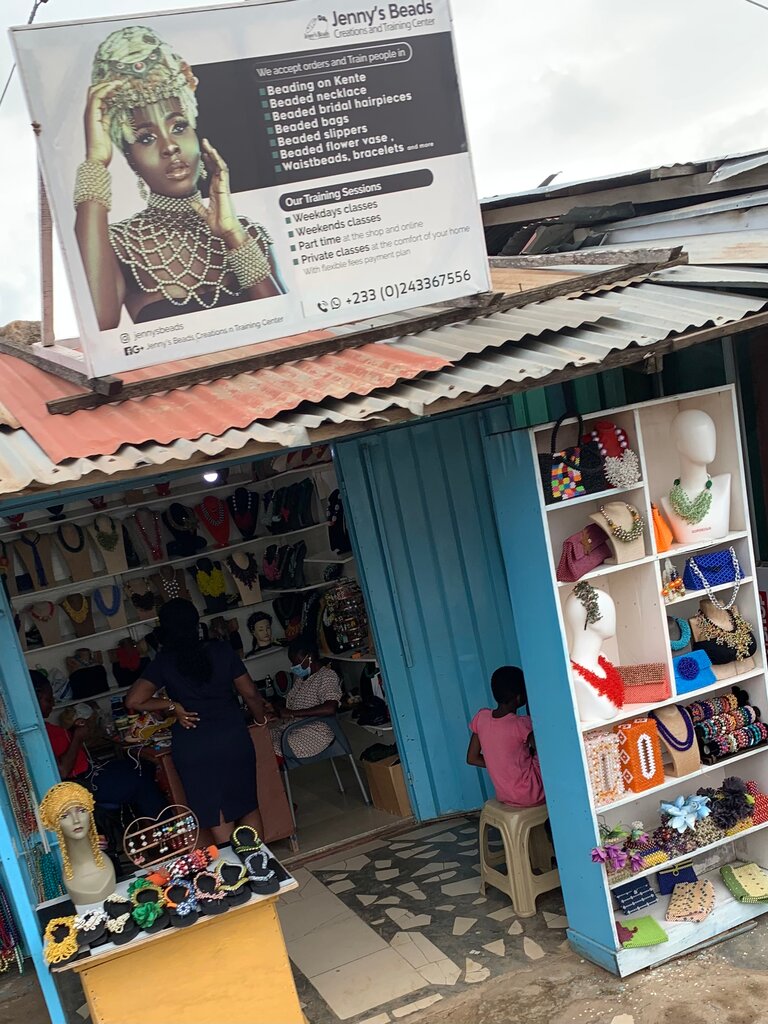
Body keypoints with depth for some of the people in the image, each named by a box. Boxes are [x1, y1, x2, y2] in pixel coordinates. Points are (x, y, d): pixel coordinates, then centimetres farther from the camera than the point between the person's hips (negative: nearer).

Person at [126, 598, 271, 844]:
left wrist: (171, 705, 1)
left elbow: (133, 701, -10)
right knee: (248, 805, 16)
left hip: (192, 747, -1)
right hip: (233, 738, 1)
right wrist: (260, 719, 20)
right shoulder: (221, 650, -2)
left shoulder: (163, 662, -3)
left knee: (216, 815, 9)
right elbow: (250, 693, 2)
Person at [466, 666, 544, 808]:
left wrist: (503, 765, 6)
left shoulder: (481, 717, -7)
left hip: (503, 796, 6)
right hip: (529, 795, -6)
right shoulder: (521, 724, -23)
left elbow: (472, 758, 1)